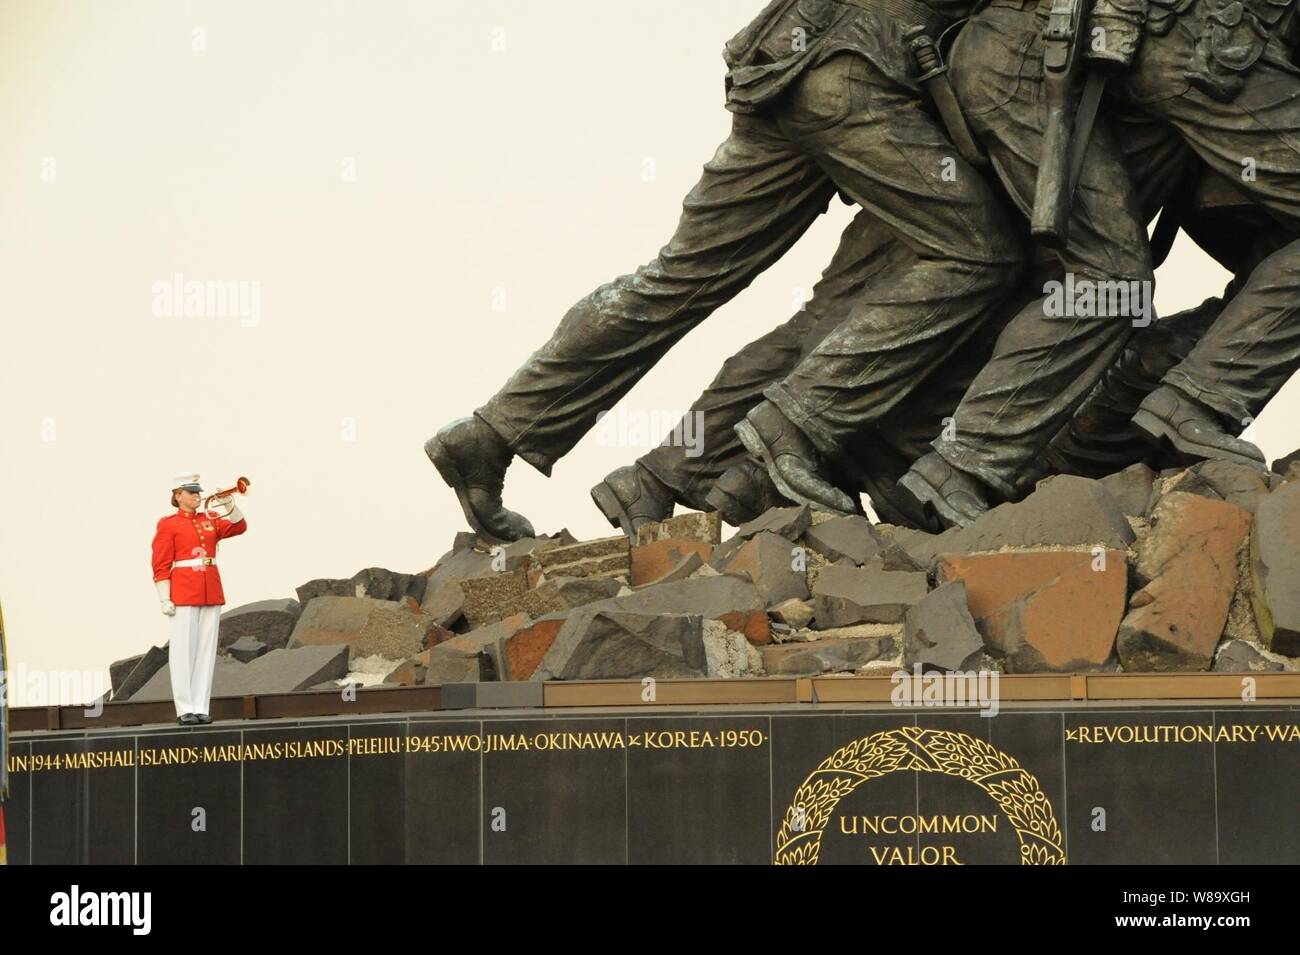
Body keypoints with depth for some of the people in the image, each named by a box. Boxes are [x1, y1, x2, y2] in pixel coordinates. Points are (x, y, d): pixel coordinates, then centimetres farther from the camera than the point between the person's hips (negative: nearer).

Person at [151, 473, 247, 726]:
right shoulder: (168, 525, 0)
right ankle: (185, 710, -3)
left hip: (211, 593, 5)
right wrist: (165, 599, -11)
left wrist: (229, 506, -11)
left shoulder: (210, 520, 14)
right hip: (183, 595, -5)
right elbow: (161, 565, -4)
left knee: (206, 650, 3)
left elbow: (239, 527, 4)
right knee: (184, 650, -5)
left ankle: (201, 708, 5)